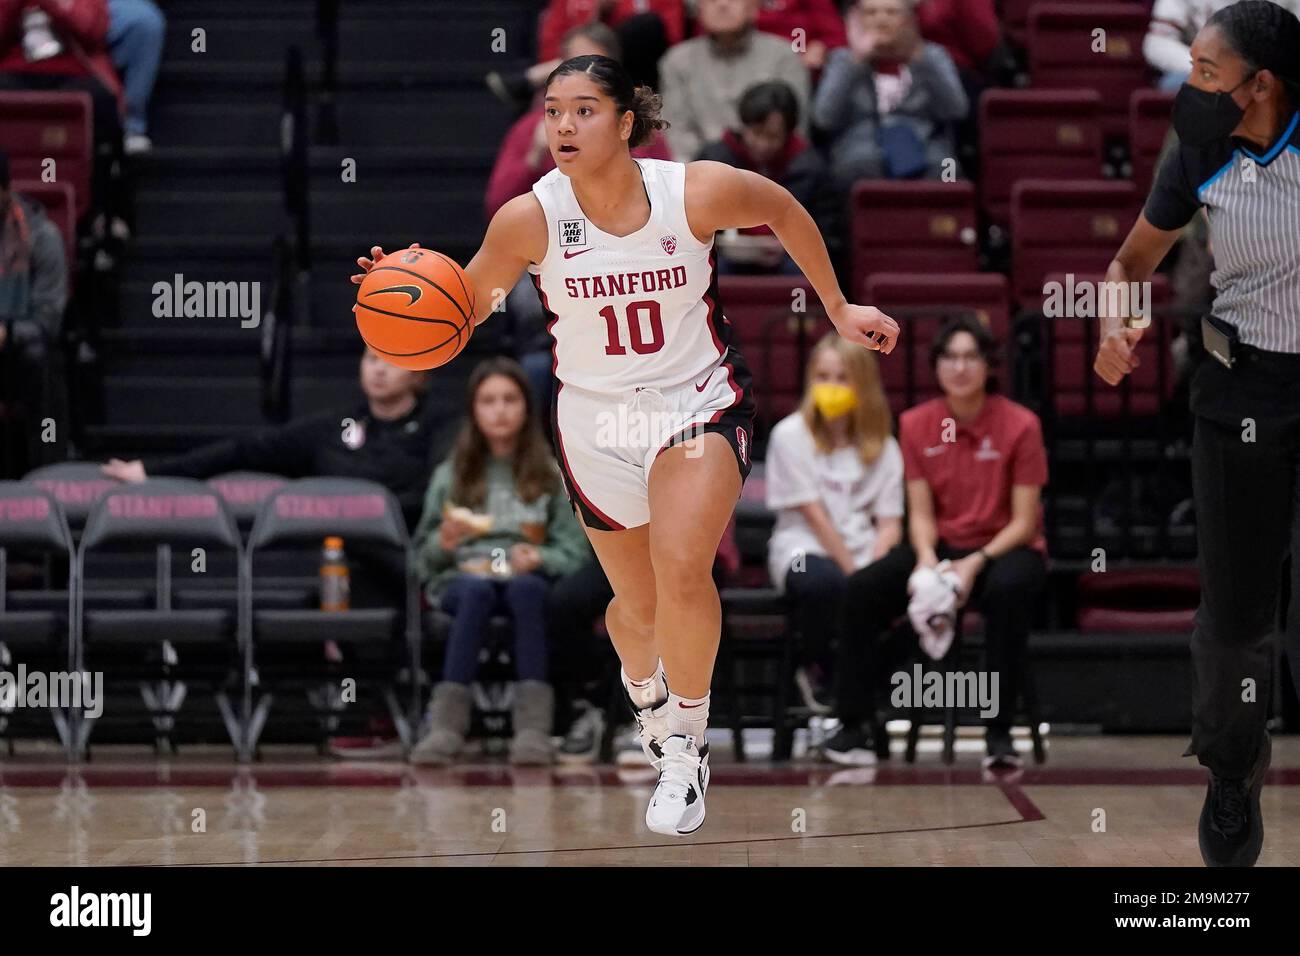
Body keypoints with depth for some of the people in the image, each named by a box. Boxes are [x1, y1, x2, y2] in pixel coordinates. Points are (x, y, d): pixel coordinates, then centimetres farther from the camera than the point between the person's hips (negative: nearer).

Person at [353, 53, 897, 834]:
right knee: (638, 605, 16)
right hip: (598, 422, 2)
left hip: (700, 404, -2)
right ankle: (644, 684, 55)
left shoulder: (696, 192, -18)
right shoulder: (530, 219, -16)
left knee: (682, 573, -26)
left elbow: (786, 211, 3)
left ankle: (687, 742, -3)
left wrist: (838, 309, 11)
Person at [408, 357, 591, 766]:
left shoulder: (550, 475, 18)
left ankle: (533, 726, -47)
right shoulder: (451, 475, 19)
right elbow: (425, 553, 13)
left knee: (526, 589, -37)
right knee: (477, 592, -37)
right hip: (462, 576, 0)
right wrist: (445, 544, -10)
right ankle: (447, 722, -46)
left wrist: (540, 558, -15)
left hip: (527, 578, 0)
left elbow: (574, 549, 6)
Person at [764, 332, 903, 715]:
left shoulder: (882, 446, 10)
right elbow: (814, 516, -7)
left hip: (867, 554, 3)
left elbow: (890, 524, 4)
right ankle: (817, 669, -8)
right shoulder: (790, 435, 0)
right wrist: (853, 573, -14)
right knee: (823, 583, -40)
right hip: (806, 549, -3)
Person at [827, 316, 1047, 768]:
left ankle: (999, 732, -31)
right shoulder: (916, 425, 1)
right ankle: (858, 727, -12)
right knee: (861, 588, -21)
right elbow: (921, 511, 2)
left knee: (1007, 589, -39)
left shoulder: (1019, 425, -10)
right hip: (943, 545, 4)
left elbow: (1024, 522, -9)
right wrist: (926, 558, -19)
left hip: (1006, 547, -4)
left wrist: (976, 562, -24)